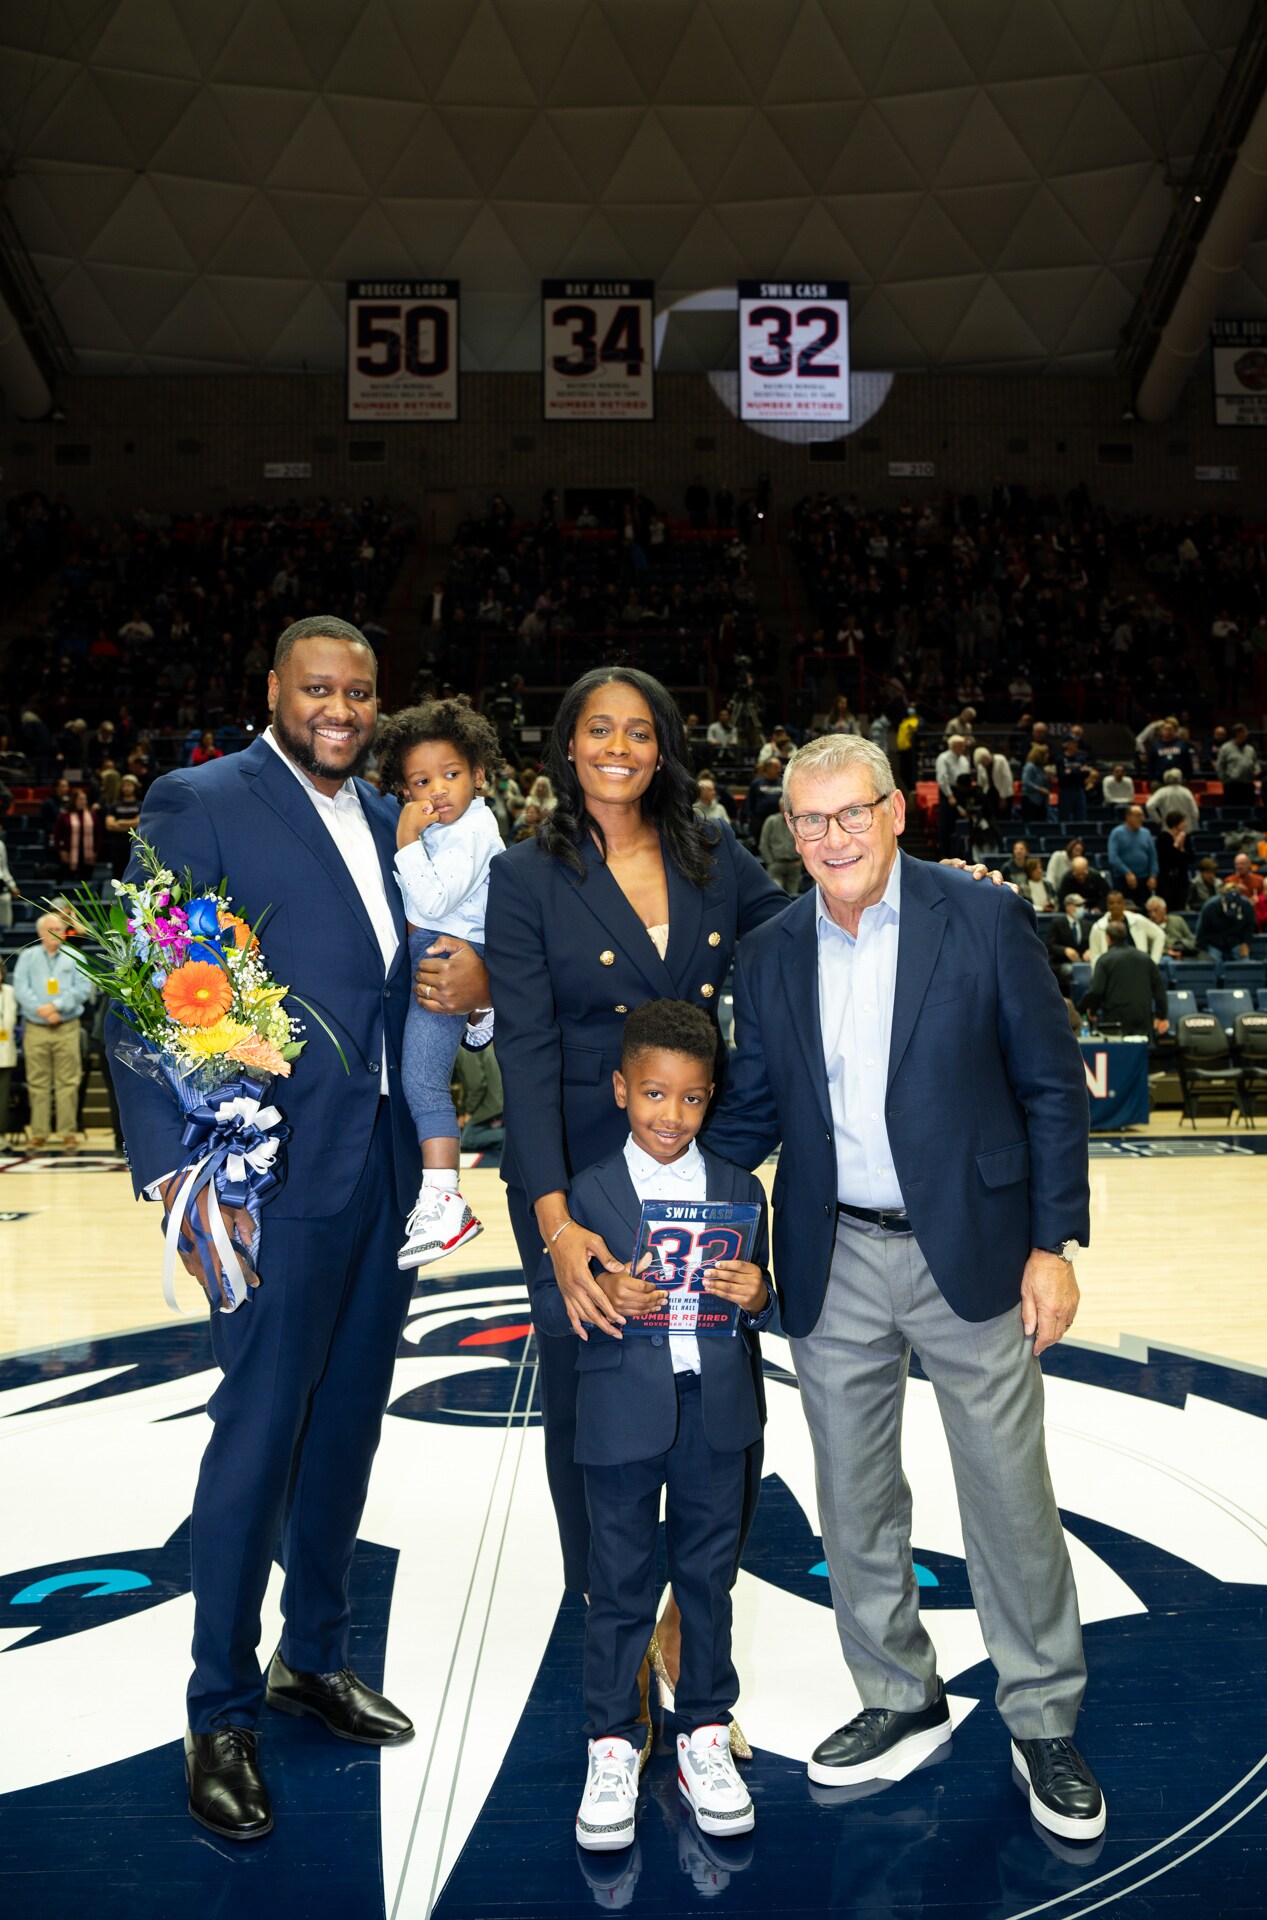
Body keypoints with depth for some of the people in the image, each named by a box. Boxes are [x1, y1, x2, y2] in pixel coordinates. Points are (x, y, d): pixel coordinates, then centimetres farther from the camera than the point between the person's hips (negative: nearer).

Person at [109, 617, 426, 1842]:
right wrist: (175, 1172, -20)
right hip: (274, 1179, -6)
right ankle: (221, 1715, 21)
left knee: (347, 1421, 17)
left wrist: (474, 979, -4)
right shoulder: (199, 804, -7)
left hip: (386, 1175, 7)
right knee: (260, 1432, 2)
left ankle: (314, 1655, 36)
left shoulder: (387, 820, 13)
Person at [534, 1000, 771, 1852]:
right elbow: (547, 1305, -5)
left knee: (709, 1578, 15)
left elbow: (766, 1307, 6)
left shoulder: (740, 1189, 4)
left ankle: (705, 1733, 31)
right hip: (623, 1419, -2)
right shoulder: (587, 1192, -3)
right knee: (620, 1587, 9)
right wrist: (599, 1294, -24)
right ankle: (614, 1746, 25)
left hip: (718, 1416, 2)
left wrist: (757, 1295, -16)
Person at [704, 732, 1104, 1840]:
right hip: (833, 1268, 3)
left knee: (1011, 1497, 8)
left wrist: (1054, 1243, -7)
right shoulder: (768, 956, 3)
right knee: (855, 1501, 14)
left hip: (970, 1251, -3)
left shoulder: (985, 920, -7)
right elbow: (749, 1112, 8)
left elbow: (1053, 1086, -4)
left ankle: (1044, 1720, 29)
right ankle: (900, 1703, 34)